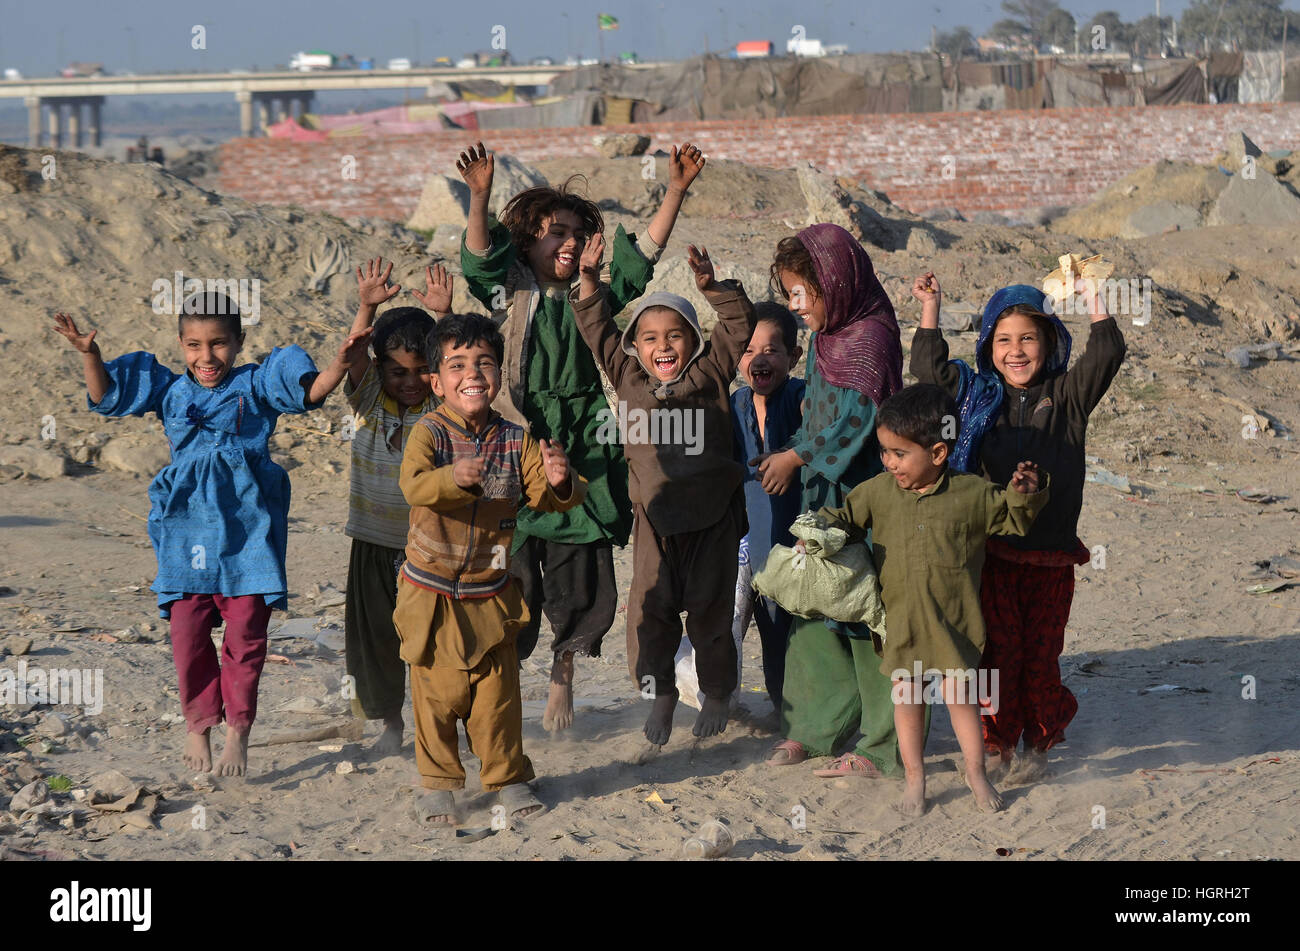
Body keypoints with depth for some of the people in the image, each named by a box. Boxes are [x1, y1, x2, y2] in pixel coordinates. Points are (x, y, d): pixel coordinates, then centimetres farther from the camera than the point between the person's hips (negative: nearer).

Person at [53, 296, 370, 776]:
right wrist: (89, 355, -8)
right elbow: (105, 397, 10)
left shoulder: (255, 386, 3)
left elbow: (311, 391, -7)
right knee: (188, 630, 0)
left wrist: (341, 364, -27)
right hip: (187, 527, 2)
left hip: (246, 526, -2)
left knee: (246, 629, -2)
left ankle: (238, 729, 12)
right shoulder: (169, 390, 9)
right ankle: (197, 724, 17)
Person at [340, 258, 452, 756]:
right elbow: (356, 356, -18)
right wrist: (367, 308, -35)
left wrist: (442, 316, -33)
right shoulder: (369, 400, -2)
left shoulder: (442, 403, -3)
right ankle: (388, 719, 23)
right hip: (376, 541, 1)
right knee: (374, 632, 8)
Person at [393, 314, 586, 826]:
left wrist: (558, 482, -29)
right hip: (432, 589, -2)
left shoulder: (516, 440, -1)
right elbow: (413, 485, -29)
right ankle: (438, 781, 21)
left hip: (492, 594, 2)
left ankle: (507, 777, 23)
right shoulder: (429, 432, -11)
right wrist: (452, 478, -49)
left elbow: (545, 496, -5)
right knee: (438, 691, 4)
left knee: (498, 689, 7)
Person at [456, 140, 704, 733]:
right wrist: (480, 197, -30)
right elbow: (478, 258, -14)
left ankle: (563, 678, 22)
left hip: (582, 456, 3)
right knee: (515, 578, -1)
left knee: (583, 583, 4)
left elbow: (644, 253, 8)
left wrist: (676, 190, -1)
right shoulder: (514, 297, 2)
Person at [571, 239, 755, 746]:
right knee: (650, 607, -2)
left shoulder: (711, 372, 1)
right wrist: (590, 279, -2)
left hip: (713, 515, -2)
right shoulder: (628, 377, 6)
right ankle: (659, 694, 15)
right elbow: (597, 328, 9)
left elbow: (737, 321, -3)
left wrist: (712, 285, -18)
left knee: (709, 608, 6)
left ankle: (716, 694, 24)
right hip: (655, 516, 2)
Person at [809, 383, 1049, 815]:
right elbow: (846, 517, 13)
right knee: (906, 697, 8)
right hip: (900, 621, 2)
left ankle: (976, 773, 22)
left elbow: (1011, 521, 7)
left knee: (959, 694, 5)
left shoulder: (972, 493, -6)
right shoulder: (878, 492, -1)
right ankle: (914, 780, 21)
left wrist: (1023, 495, -11)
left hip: (953, 620, -2)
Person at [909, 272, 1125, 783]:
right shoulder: (977, 395, 7)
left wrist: (1093, 299, -11)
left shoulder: (1066, 396, 3)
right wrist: (930, 308, 4)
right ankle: (996, 741, 15)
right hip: (991, 549, 1)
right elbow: (930, 368, 8)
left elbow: (1105, 357, -8)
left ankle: (1037, 743, 21)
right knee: (997, 649, 3)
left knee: (1041, 653, 6)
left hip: (1051, 553, 0)